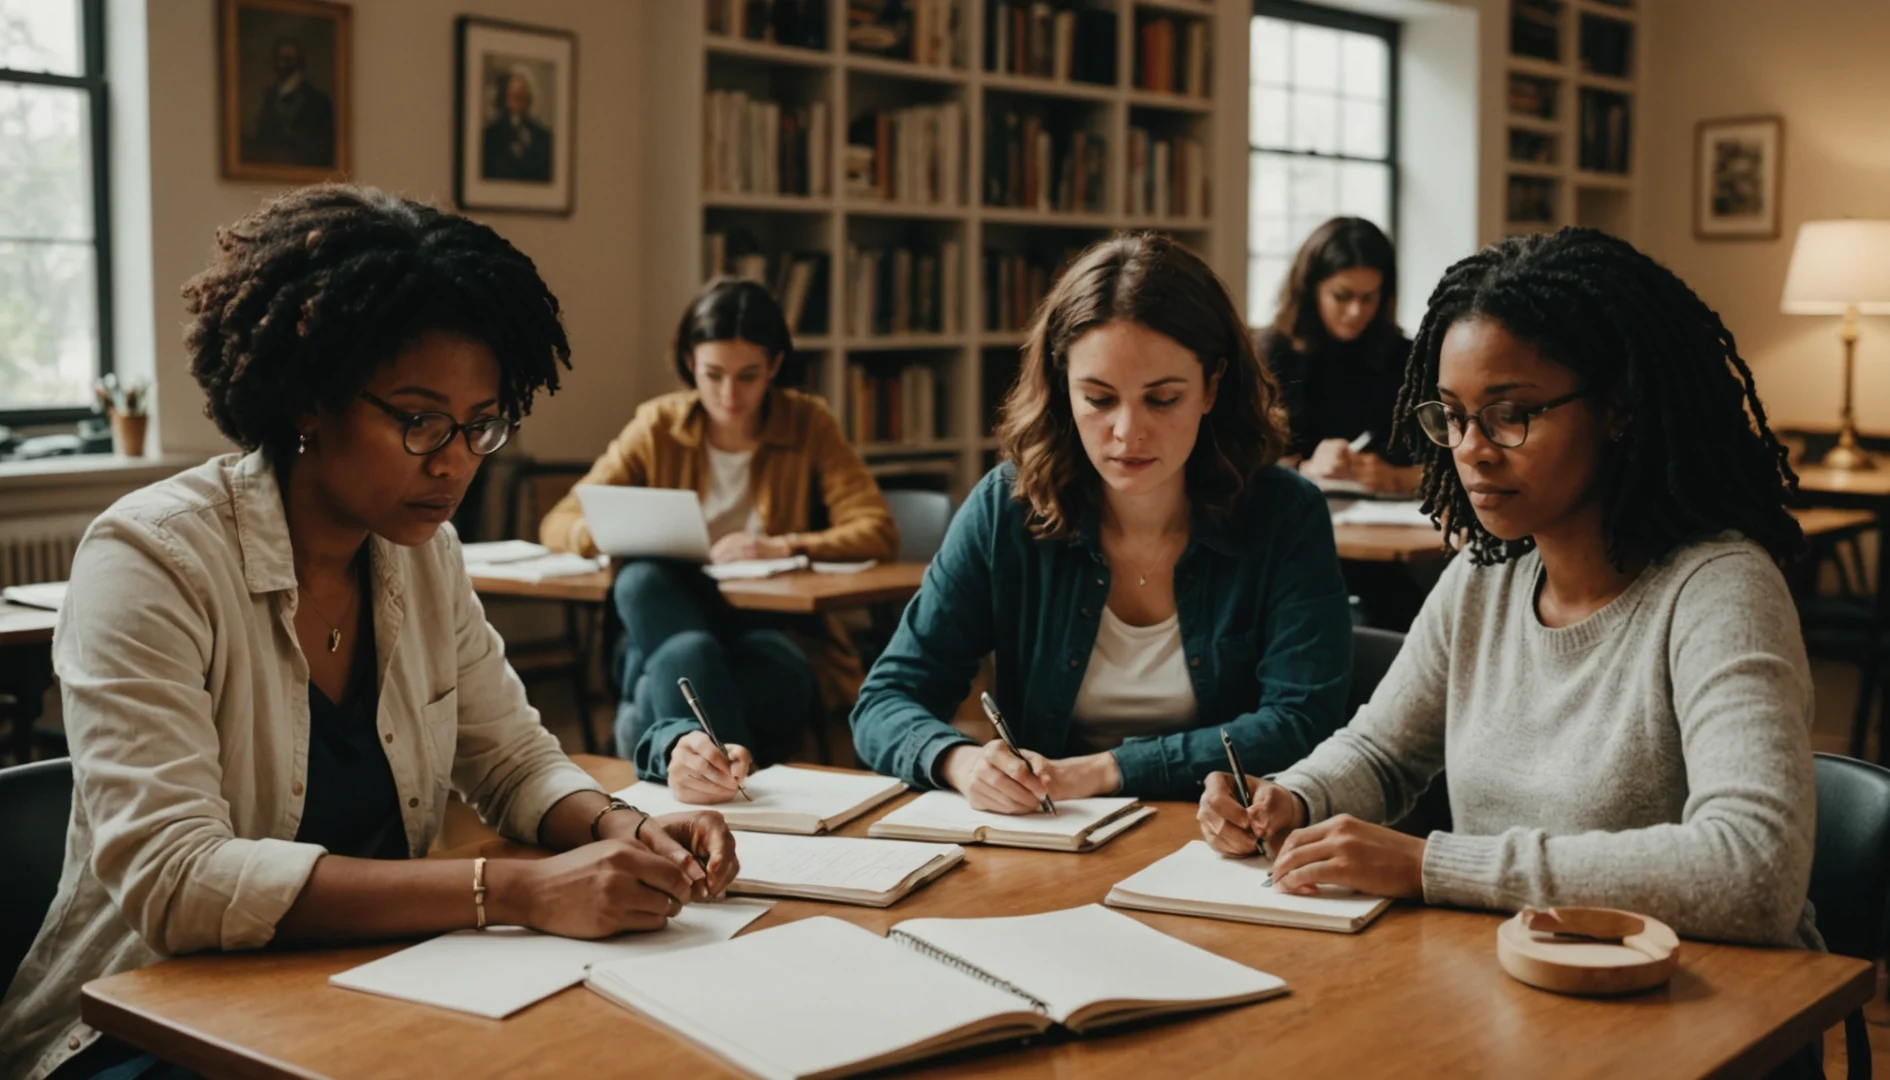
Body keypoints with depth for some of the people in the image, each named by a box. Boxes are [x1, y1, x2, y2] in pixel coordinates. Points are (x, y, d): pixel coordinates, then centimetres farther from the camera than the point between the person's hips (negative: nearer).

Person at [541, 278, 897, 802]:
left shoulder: (809, 424, 5)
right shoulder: (658, 426, 8)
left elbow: (878, 533, -4)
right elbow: (558, 524, 6)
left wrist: (783, 546, -20)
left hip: (776, 634, -2)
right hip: (671, 626, 3)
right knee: (641, 579, -36)